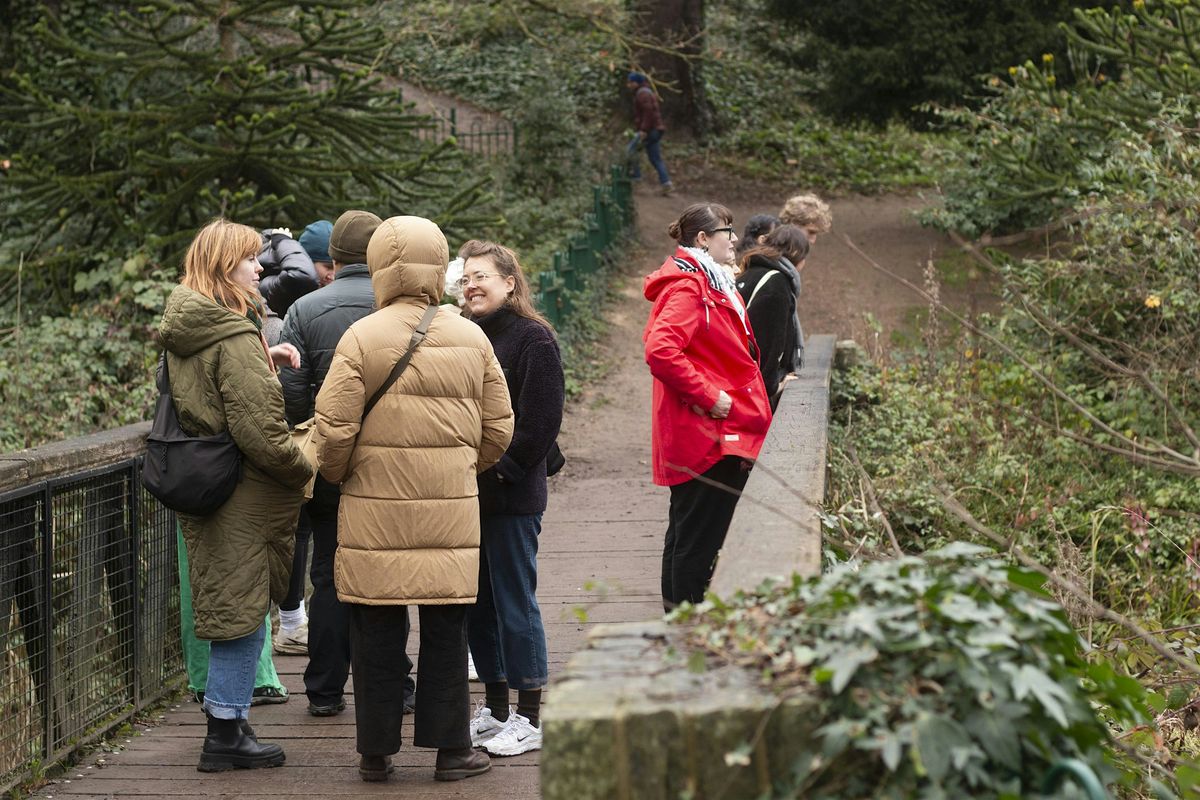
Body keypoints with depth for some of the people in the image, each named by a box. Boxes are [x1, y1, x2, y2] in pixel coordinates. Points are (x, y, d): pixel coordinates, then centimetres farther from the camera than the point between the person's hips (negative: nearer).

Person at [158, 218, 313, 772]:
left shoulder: (181, 333, 10)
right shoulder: (236, 337, -19)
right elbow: (259, 430, -22)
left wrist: (265, 362, 8)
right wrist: (306, 472, -9)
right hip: (244, 495, -9)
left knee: (231, 615, 16)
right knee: (243, 615, 0)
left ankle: (228, 723, 22)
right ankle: (226, 736, 5)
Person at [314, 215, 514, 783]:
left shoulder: (362, 337, -6)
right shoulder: (472, 339, 4)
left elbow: (335, 428, -8)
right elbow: (499, 429, 9)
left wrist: (336, 476, 11)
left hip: (375, 510, -2)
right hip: (451, 510, 2)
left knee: (377, 633, 6)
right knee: (446, 630, 9)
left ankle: (376, 751, 13)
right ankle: (450, 749, 14)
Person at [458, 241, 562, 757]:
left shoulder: (533, 338, -8)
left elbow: (541, 420, -13)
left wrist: (502, 470, -14)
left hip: (511, 496, -7)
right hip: (467, 492, 7)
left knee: (514, 602, -2)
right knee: (478, 601, 12)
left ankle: (529, 717, 5)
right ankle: (495, 707, 23)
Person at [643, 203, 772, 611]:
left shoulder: (709, 283, 18)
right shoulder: (686, 286, -15)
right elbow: (661, 351, -27)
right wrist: (711, 397, -22)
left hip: (723, 434, 11)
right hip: (706, 435, -11)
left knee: (688, 530, 16)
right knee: (699, 536, -7)